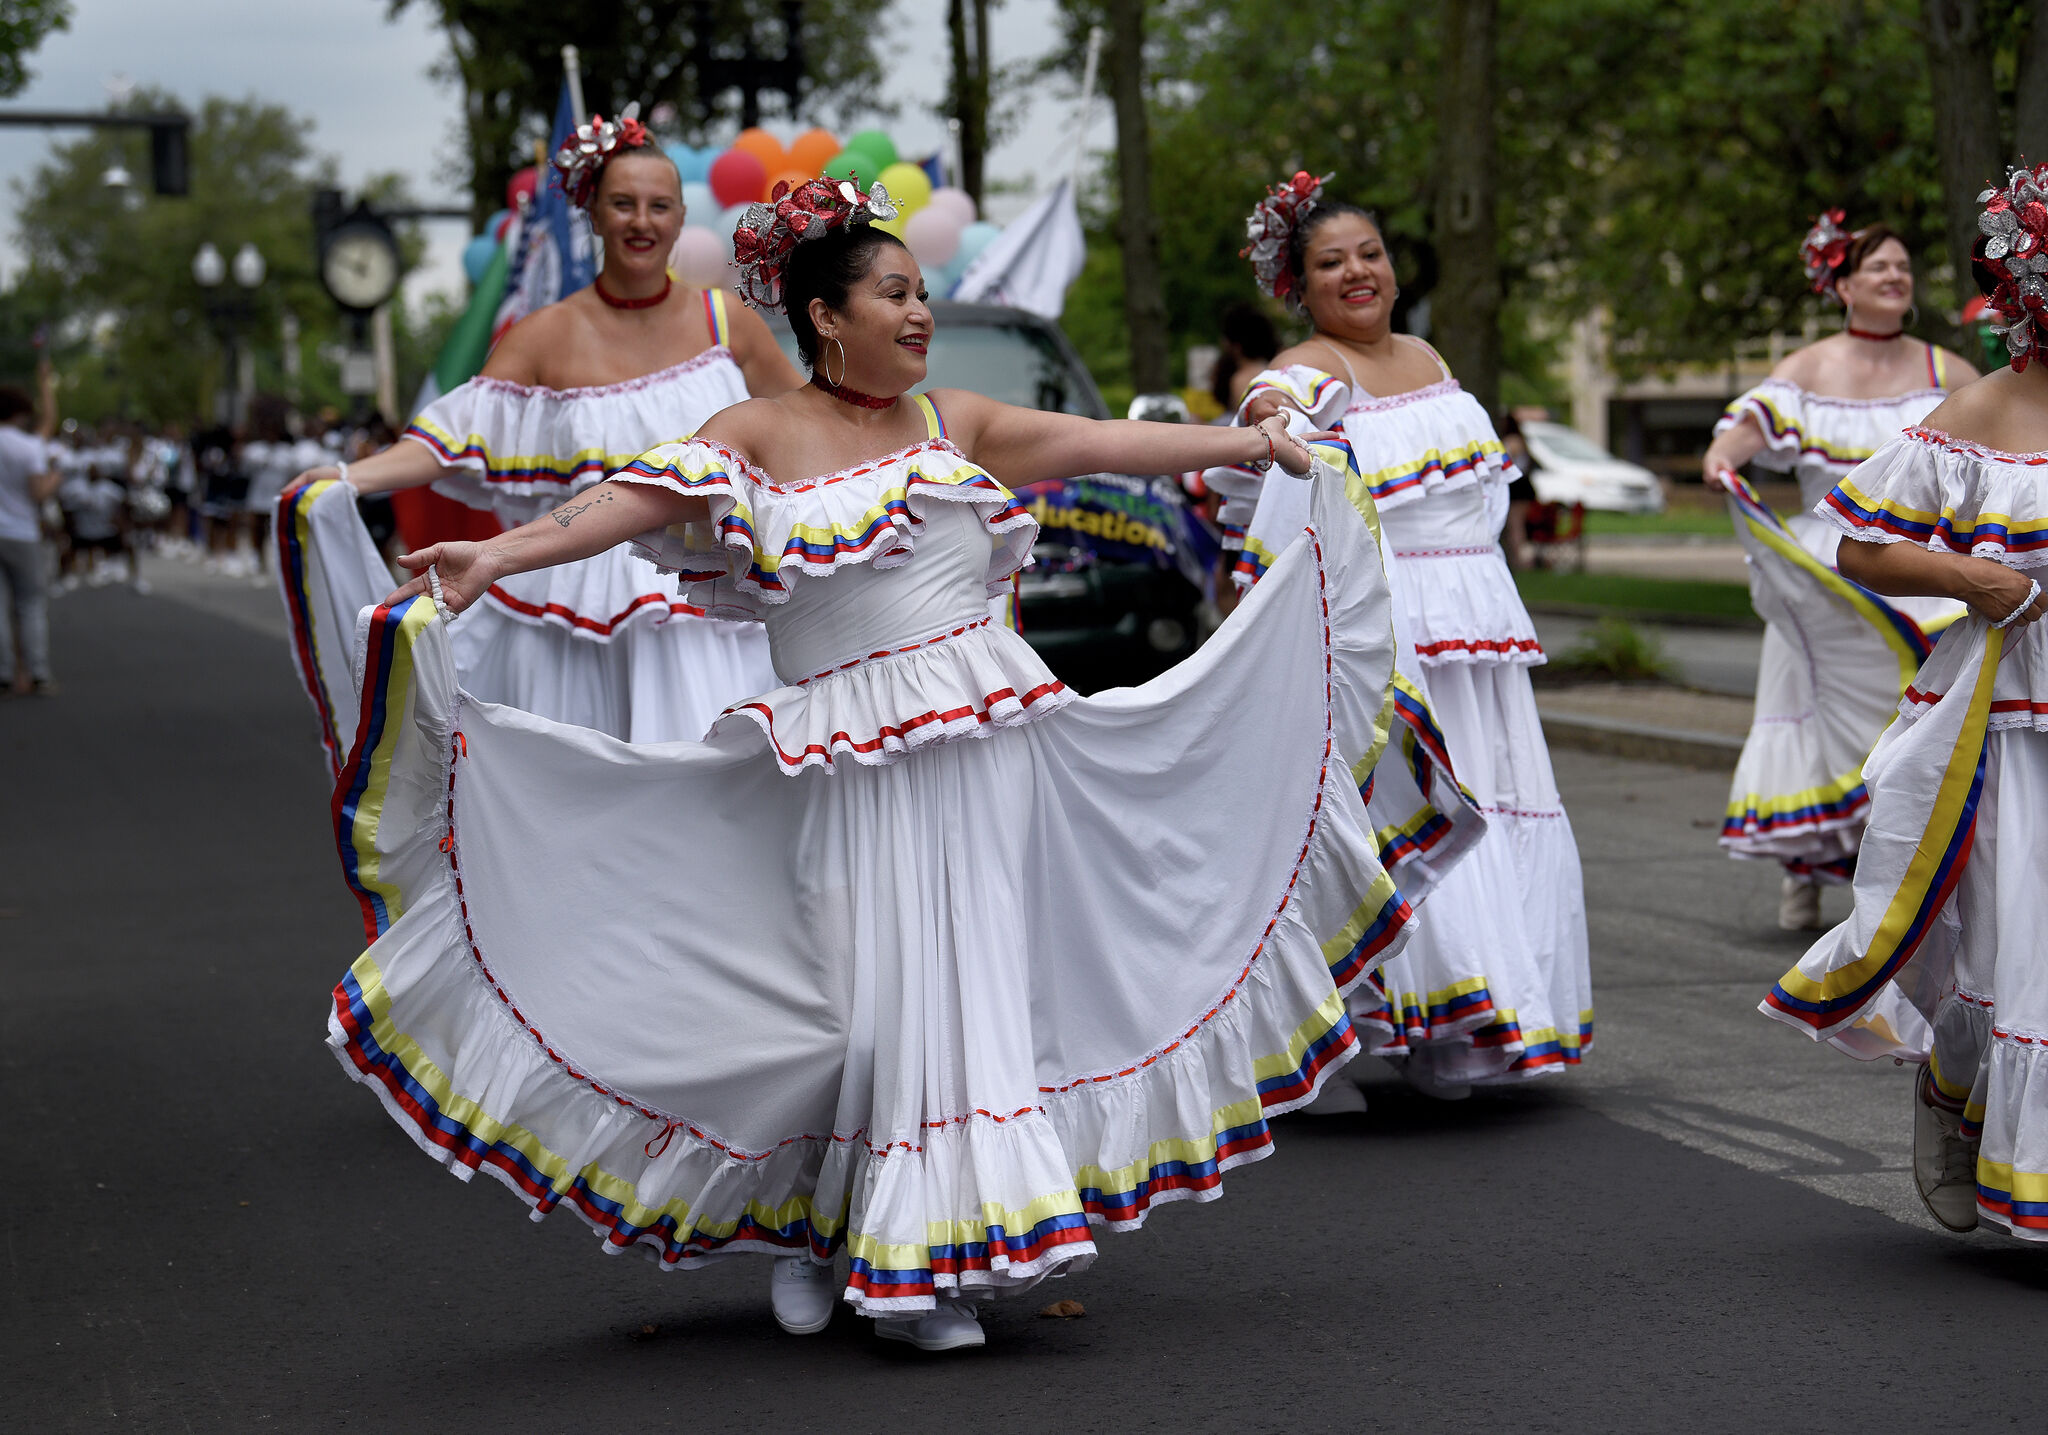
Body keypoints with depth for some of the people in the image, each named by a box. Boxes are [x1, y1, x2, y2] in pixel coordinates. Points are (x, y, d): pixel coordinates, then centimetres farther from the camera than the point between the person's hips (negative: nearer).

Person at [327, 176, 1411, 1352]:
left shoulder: (953, 420, 14)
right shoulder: (759, 435, 1)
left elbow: (1095, 442, 13)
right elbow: (638, 498, -11)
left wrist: (1253, 443, 11)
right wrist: (495, 557, -24)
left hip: (994, 737, 4)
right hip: (855, 764, -4)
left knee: (976, 986, 1)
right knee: (878, 999, -6)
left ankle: (928, 1264, 12)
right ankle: (808, 1226, 18)